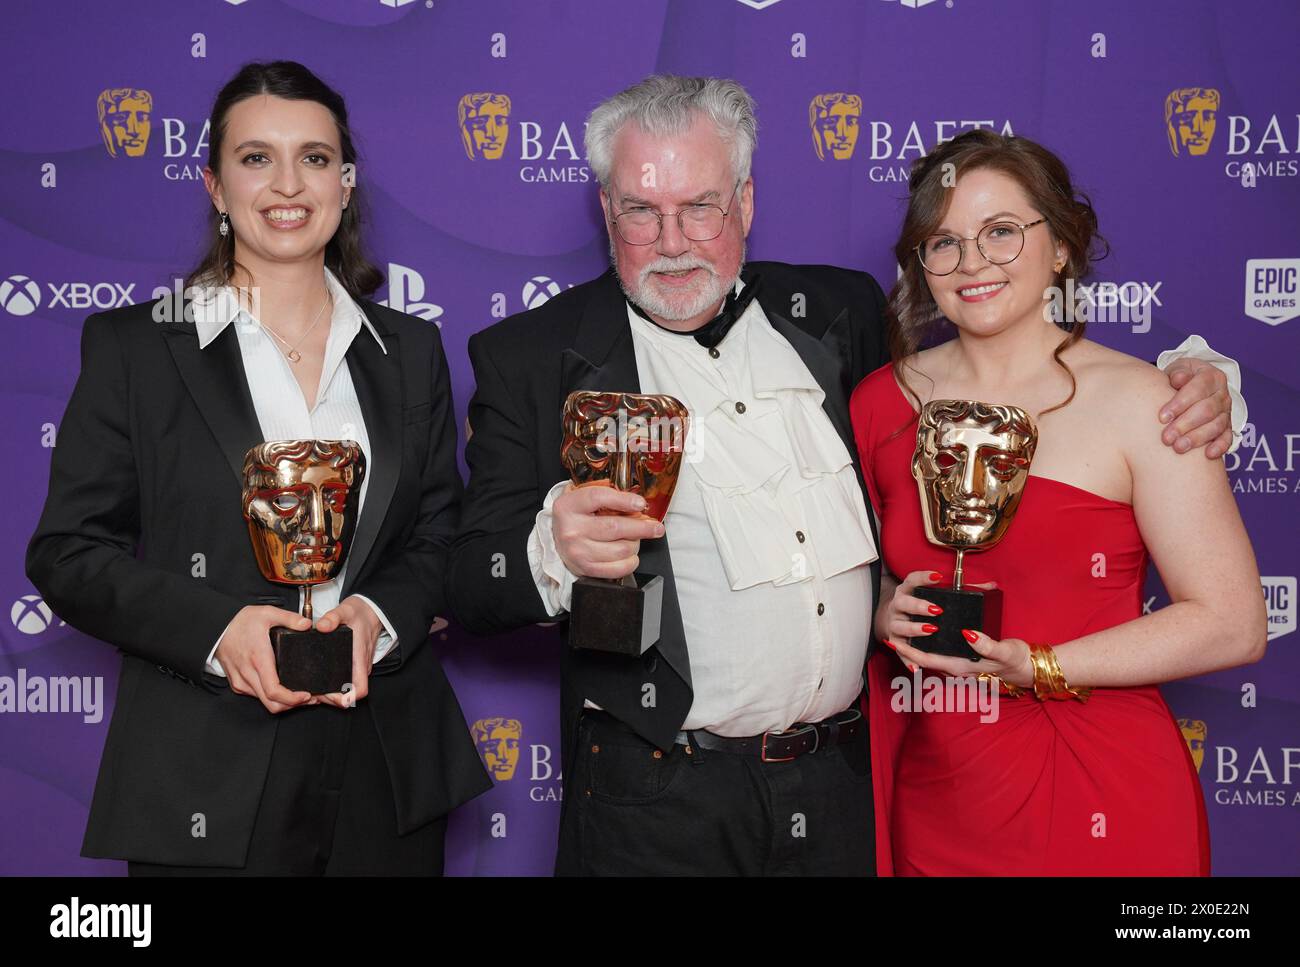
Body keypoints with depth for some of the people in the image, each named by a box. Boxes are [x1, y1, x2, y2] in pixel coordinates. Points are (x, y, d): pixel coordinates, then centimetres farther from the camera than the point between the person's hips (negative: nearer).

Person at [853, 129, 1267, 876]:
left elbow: (1232, 624, -12)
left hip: (1098, 807, -3)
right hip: (928, 794, 4)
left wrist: (1035, 668, -18)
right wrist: (886, 615, -7)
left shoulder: (1135, 399, -9)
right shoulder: (884, 400, 1)